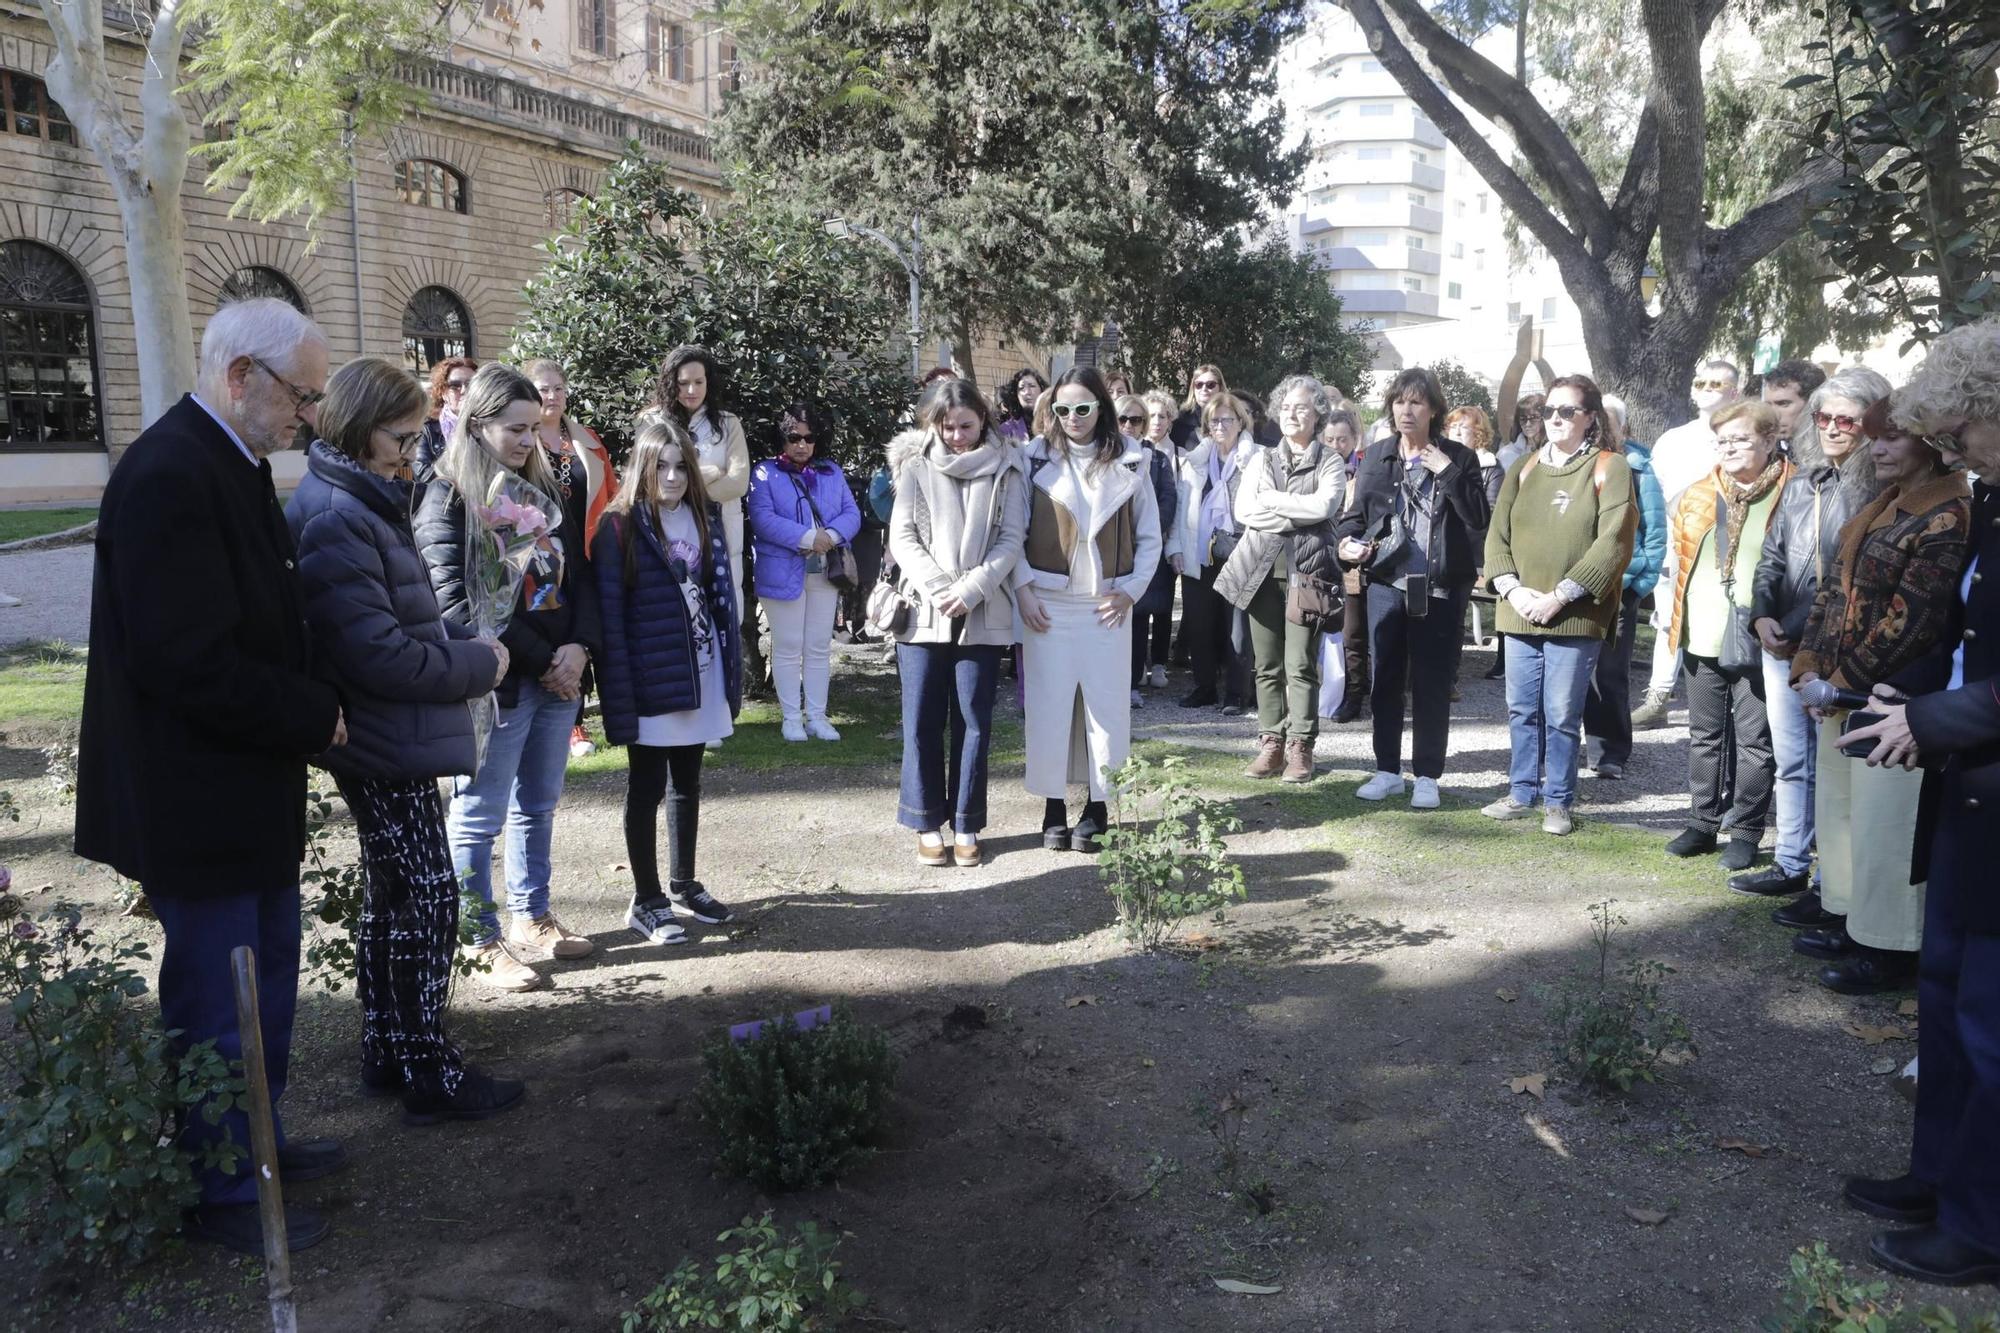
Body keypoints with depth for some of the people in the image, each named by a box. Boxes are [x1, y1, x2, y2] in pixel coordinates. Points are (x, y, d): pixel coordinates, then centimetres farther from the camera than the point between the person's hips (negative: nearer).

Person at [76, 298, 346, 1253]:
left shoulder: (230, 463, 8)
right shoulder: (170, 476, -22)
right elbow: (189, 664, -27)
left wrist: (310, 709, 1)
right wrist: (316, 717, -16)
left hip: (248, 787, 10)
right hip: (197, 795, -10)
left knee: (267, 971, 21)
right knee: (216, 998, 5)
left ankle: (257, 1138, 39)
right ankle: (223, 1194, 22)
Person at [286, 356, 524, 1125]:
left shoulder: (363, 505, 12)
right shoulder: (337, 520, -19)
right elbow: (378, 652, -24)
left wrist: (465, 643, 2)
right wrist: (478, 665, -12)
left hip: (386, 741, 10)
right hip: (387, 743, -10)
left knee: (390, 897, 17)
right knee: (428, 896, -3)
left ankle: (386, 1055, 28)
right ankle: (430, 1075, 7)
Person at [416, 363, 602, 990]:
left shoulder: (547, 491, 12)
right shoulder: (447, 500, -9)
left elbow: (578, 574, 12)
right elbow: (459, 603, -16)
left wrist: (578, 647, -6)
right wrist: (542, 661, -14)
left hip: (559, 676, 7)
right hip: (495, 682, -7)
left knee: (538, 807, 17)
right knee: (479, 818, 3)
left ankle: (531, 917, 31)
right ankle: (482, 942, 14)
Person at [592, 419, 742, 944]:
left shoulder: (705, 517, 7)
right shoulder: (620, 526, -10)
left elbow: (721, 594, 10)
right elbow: (608, 613, -13)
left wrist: (732, 672, 7)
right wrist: (619, 695, -18)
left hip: (700, 674, 6)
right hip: (651, 682, -6)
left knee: (687, 782, 17)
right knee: (647, 788, 5)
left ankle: (684, 886, 31)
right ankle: (646, 901, 16)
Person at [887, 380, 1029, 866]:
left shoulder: (1005, 469, 6)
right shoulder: (915, 466, 6)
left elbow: (1011, 538, -1)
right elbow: (902, 537, 1)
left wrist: (971, 589, -12)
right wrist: (939, 588, -12)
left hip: (984, 615, 0)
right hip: (923, 612, 0)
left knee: (974, 721, 3)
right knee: (923, 720, 1)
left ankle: (966, 824, 13)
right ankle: (927, 822, 12)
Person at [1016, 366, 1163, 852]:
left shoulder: (1128, 462, 5)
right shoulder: (1036, 457, 1)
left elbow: (1150, 536, 9)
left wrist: (1130, 590, 0)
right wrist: (1023, 590, -7)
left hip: (1108, 605, 1)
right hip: (1048, 605, -1)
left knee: (1106, 704, 3)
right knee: (1049, 704, 1)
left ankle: (1097, 808, 14)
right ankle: (1053, 807, 13)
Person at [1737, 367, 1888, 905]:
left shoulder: (1882, 489, -8)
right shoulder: (1801, 483, 10)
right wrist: (1762, 615, -2)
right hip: (1782, 645, 6)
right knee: (1790, 762, 16)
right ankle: (1790, 865, 29)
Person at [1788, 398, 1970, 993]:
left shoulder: (1948, 515, -15)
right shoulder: (1882, 506, 13)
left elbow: (1910, 618, -20)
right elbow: (1834, 587, 13)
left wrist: (1844, 682, -16)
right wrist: (1812, 663, 3)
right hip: (1841, 689, 9)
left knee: (1884, 823, -1)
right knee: (1838, 807, 17)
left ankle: (1891, 948, 12)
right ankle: (1854, 921, 31)